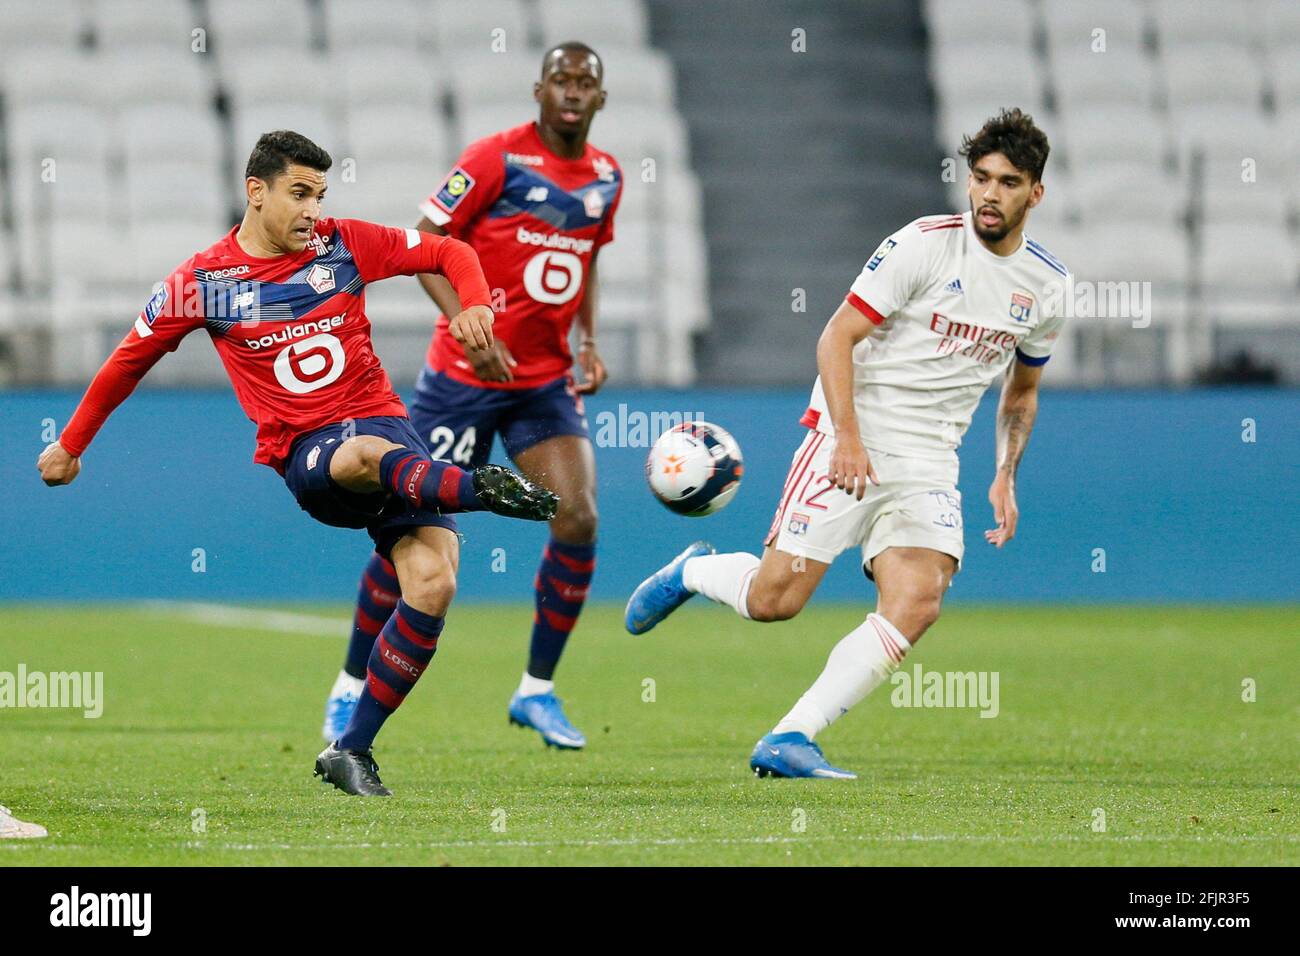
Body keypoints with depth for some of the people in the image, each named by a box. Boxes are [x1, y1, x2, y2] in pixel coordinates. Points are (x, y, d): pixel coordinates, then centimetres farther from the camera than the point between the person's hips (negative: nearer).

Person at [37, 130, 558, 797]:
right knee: (364, 456, -41)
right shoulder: (203, 281, 3)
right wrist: (70, 444, 25)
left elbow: (447, 253, 15)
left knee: (433, 583, -17)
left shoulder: (344, 245, 7)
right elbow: (131, 359, 17)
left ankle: (352, 751, -9)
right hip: (306, 455, -3)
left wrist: (475, 305, -7)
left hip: (384, 423, 3)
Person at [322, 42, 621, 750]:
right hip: (463, 374, -5)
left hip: (546, 381, 5)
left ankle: (536, 691, 3)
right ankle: (350, 688, 15)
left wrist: (589, 342, 8)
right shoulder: (497, 158, -12)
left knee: (578, 517, -12)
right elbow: (424, 244, -12)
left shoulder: (606, 178, 6)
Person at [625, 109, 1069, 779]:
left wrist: (1006, 477, 11)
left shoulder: (1046, 284, 8)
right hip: (851, 437, -4)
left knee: (917, 602, -20)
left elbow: (1021, 393, 24)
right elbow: (837, 338, -10)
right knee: (774, 598, -11)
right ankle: (692, 572, 24)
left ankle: (788, 741, -19)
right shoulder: (926, 245, -9)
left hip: (928, 463, 4)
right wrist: (848, 437, -21)